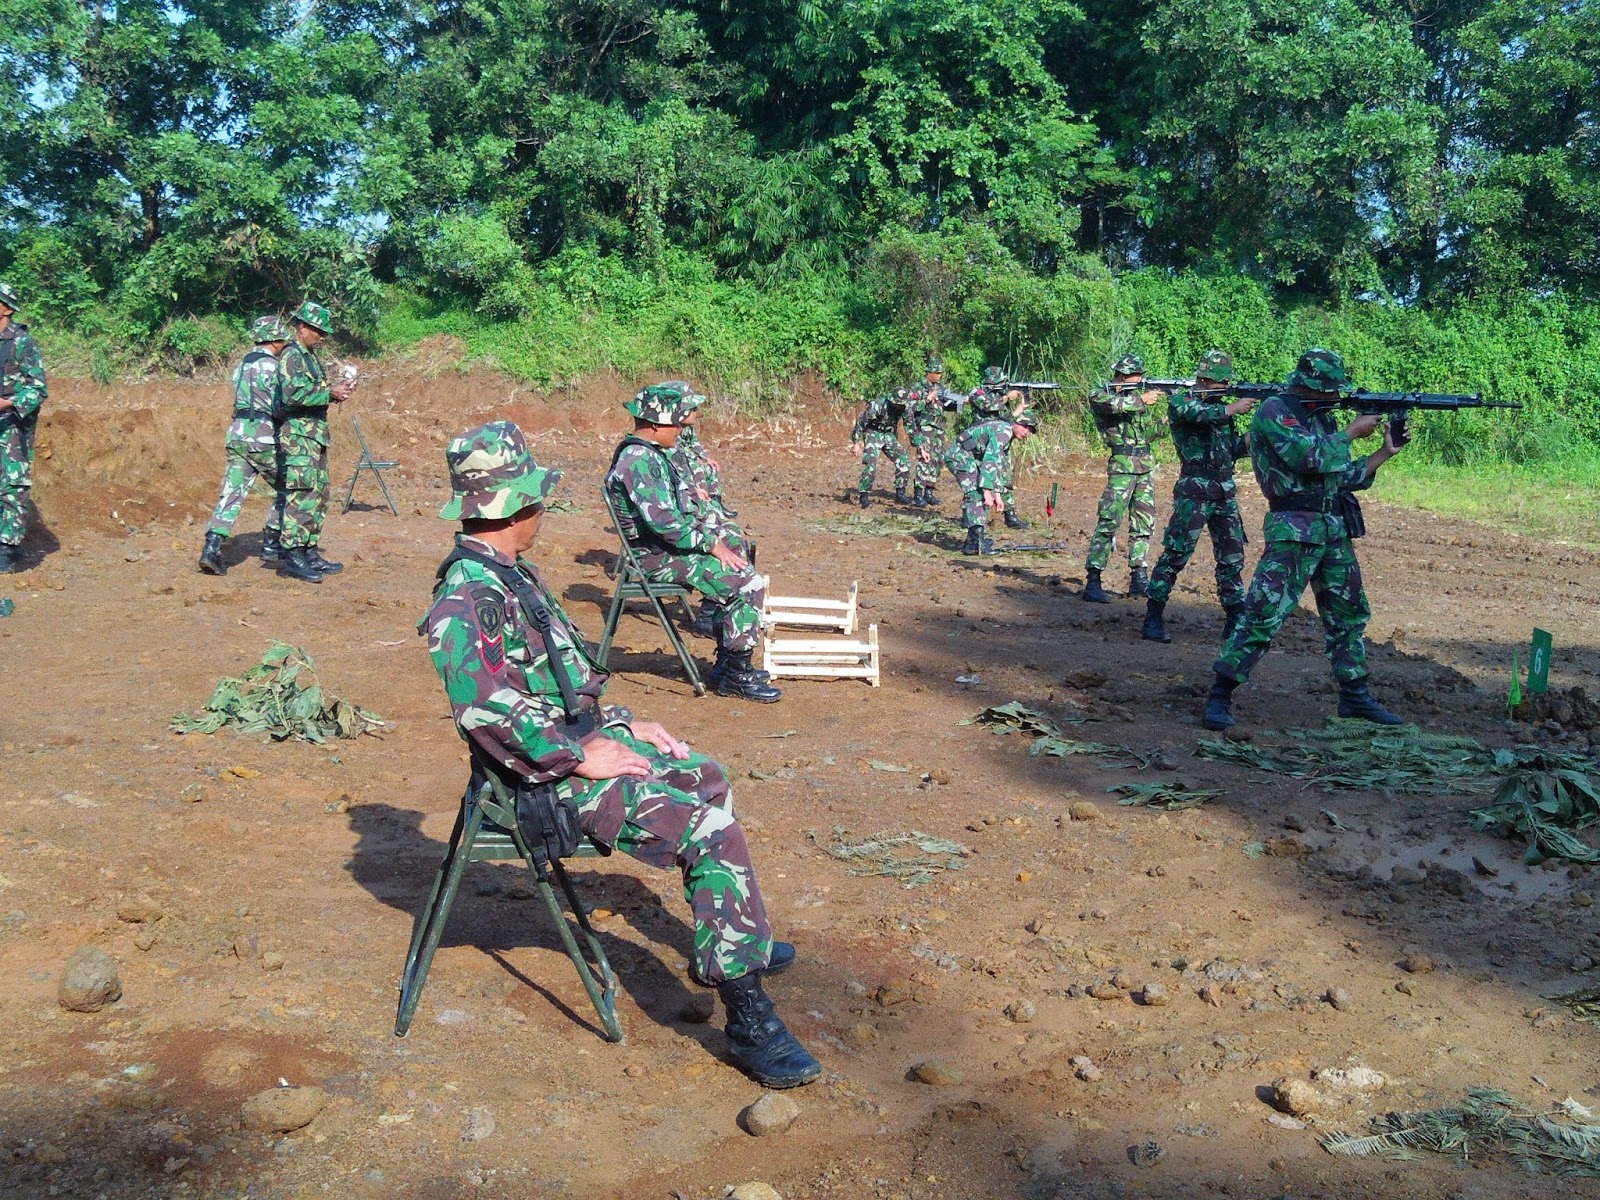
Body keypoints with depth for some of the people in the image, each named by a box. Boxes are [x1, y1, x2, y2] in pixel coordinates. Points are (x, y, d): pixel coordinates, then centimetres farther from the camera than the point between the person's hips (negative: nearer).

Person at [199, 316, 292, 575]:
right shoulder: (271, 365, -8)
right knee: (286, 488, 11)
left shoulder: (243, 364, 18)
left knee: (232, 493, 2)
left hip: (237, 433, 7)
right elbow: (279, 407, -12)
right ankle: (271, 544, 12)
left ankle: (212, 548, -11)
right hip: (263, 437, -7)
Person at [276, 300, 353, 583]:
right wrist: (330, 393, -19)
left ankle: (311, 552, 17)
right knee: (301, 497, -12)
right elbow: (294, 393, -24)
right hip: (297, 436, -10)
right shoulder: (291, 355, -11)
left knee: (318, 497, 12)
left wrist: (335, 390, 8)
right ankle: (292, 555, -10)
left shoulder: (310, 356, 19)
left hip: (315, 437, 10)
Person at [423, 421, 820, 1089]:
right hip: (549, 774, -10)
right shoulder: (466, 599, -21)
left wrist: (622, 726, 14)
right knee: (711, 827, -20)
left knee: (706, 780, 21)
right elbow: (483, 708, -31)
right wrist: (580, 757, -25)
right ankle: (748, 1018, -16)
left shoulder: (510, 575, 11)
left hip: (581, 736, 10)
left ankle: (728, 943, 33)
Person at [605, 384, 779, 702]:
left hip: (670, 546, 11)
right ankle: (736, 675, -6)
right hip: (658, 557, -11)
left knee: (739, 570, 15)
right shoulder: (638, 461, -21)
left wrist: (711, 538, 9)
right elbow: (663, 521, -27)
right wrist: (711, 542, -19)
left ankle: (726, 664, 17)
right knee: (750, 584, -14)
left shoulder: (651, 454, 13)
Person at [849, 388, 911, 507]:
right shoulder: (877, 405, -26)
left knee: (904, 462, -3)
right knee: (870, 465, -21)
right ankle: (864, 498, -13)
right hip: (873, 434, -6)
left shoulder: (904, 408, -9)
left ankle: (900, 495, 8)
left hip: (889, 435, 6)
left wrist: (896, 443, 16)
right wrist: (856, 442, -15)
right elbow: (860, 422, -18)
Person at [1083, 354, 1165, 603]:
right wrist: (1141, 400, -20)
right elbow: (1113, 405, -26)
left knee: (1144, 525, 9)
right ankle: (1092, 581, -13)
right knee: (1109, 523, -12)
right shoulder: (1099, 394, -2)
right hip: (1122, 467, -7)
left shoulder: (1139, 394, 16)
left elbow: (1150, 433, 13)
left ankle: (1138, 579, 18)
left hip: (1146, 467, 7)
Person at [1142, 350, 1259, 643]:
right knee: (1175, 555, -8)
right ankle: (1153, 619, -1)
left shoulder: (1221, 407, 17)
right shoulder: (1180, 402, -2)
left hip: (1226, 492, 7)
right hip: (1194, 492, -7)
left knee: (1232, 558, 9)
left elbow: (1236, 449, 13)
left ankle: (1236, 621, 17)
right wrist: (1234, 408, -15)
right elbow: (1200, 413, -24)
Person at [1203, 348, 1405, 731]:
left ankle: (1355, 696, 27)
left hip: (1334, 530, 9)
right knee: (1263, 614, -13)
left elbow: (1344, 476, 18)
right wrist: (1352, 431, -10)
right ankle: (1220, 696, -6)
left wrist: (1385, 452, 10)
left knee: (1349, 615, 15)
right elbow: (1309, 456, -22)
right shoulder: (1274, 410, -9)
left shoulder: (1320, 416, 15)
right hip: (1294, 532, -9)